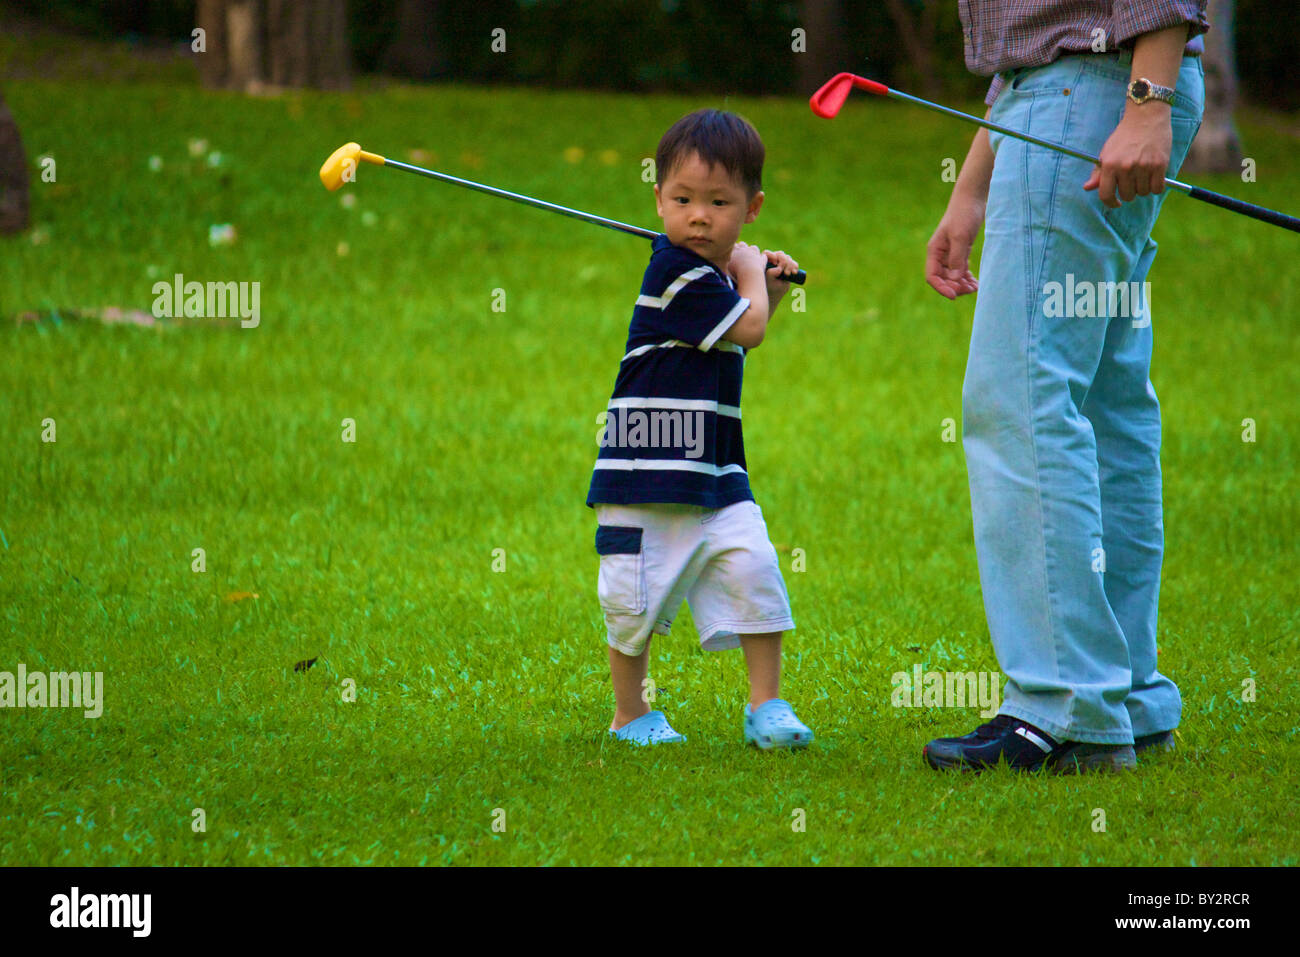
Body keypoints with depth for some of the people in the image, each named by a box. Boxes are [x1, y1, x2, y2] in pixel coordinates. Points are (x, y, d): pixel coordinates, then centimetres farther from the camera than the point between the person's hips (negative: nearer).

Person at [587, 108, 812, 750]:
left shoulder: (716, 272, 11)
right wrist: (750, 271, 1)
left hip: (715, 468, 7)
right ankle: (630, 713, 19)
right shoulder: (675, 271, -16)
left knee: (752, 566, -7)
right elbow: (747, 330, -16)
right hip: (646, 471, -7)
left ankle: (766, 705, 2)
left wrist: (768, 290, 15)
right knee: (634, 594, 1)